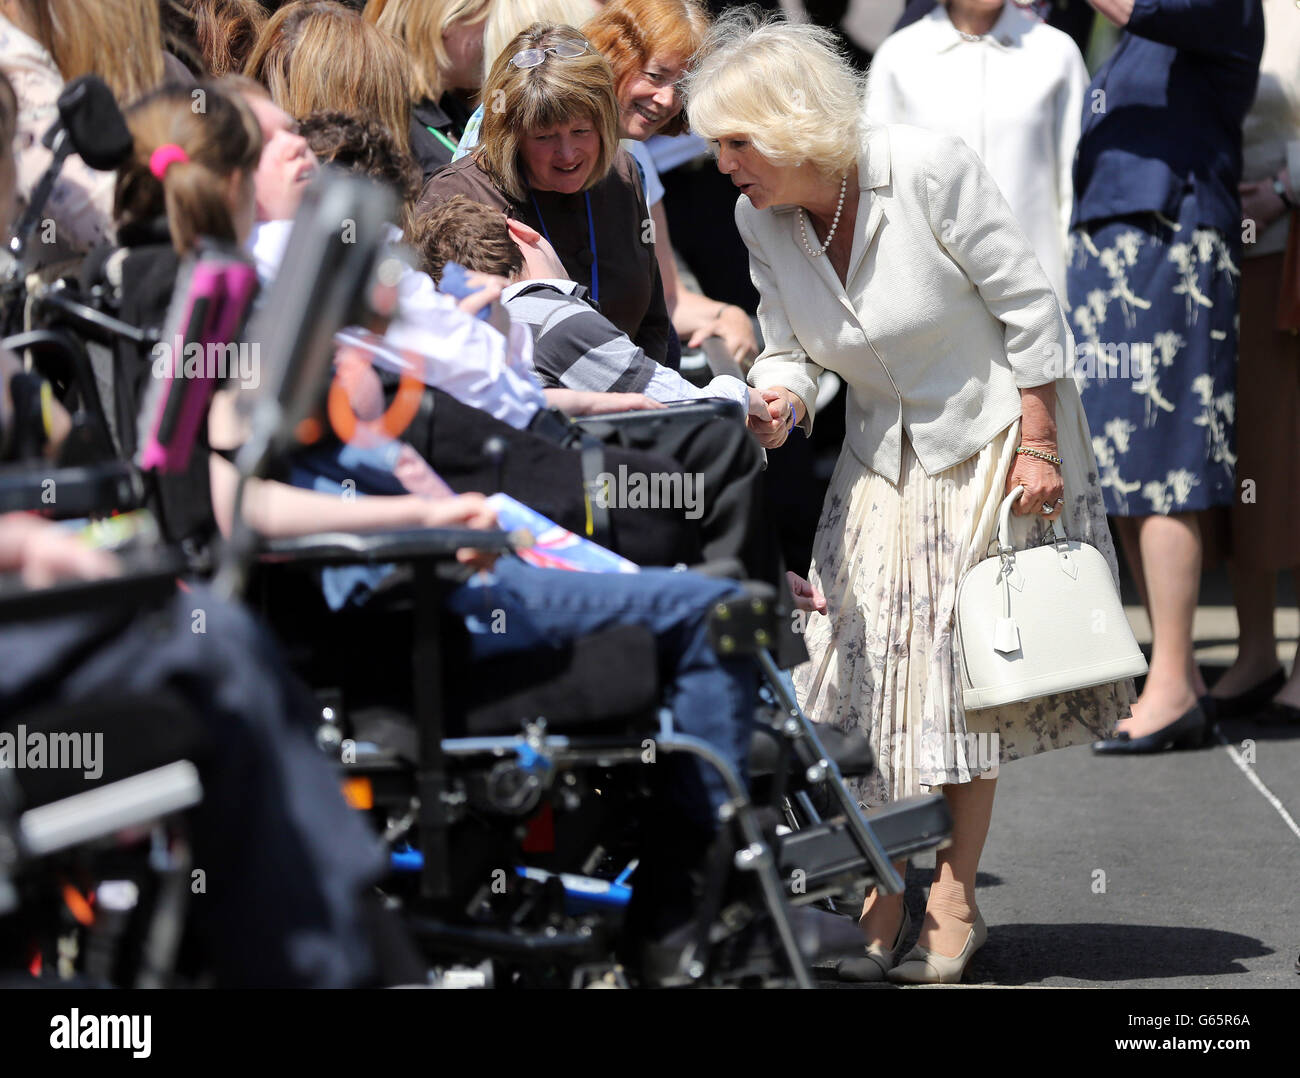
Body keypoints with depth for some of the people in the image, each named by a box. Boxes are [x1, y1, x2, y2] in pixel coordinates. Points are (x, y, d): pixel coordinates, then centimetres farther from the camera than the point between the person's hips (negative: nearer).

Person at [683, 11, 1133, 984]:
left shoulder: (928, 170, -23)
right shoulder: (761, 220, -7)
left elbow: (1030, 306, -16)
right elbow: (789, 352, 2)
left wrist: (1037, 448, -16)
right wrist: (780, 404, -22)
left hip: (990, 437, -5)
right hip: (883, 454, 5)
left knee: (968, 663, -2)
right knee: (872, 660, -2)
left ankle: (955, 901, 7)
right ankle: (883, 895, 6)